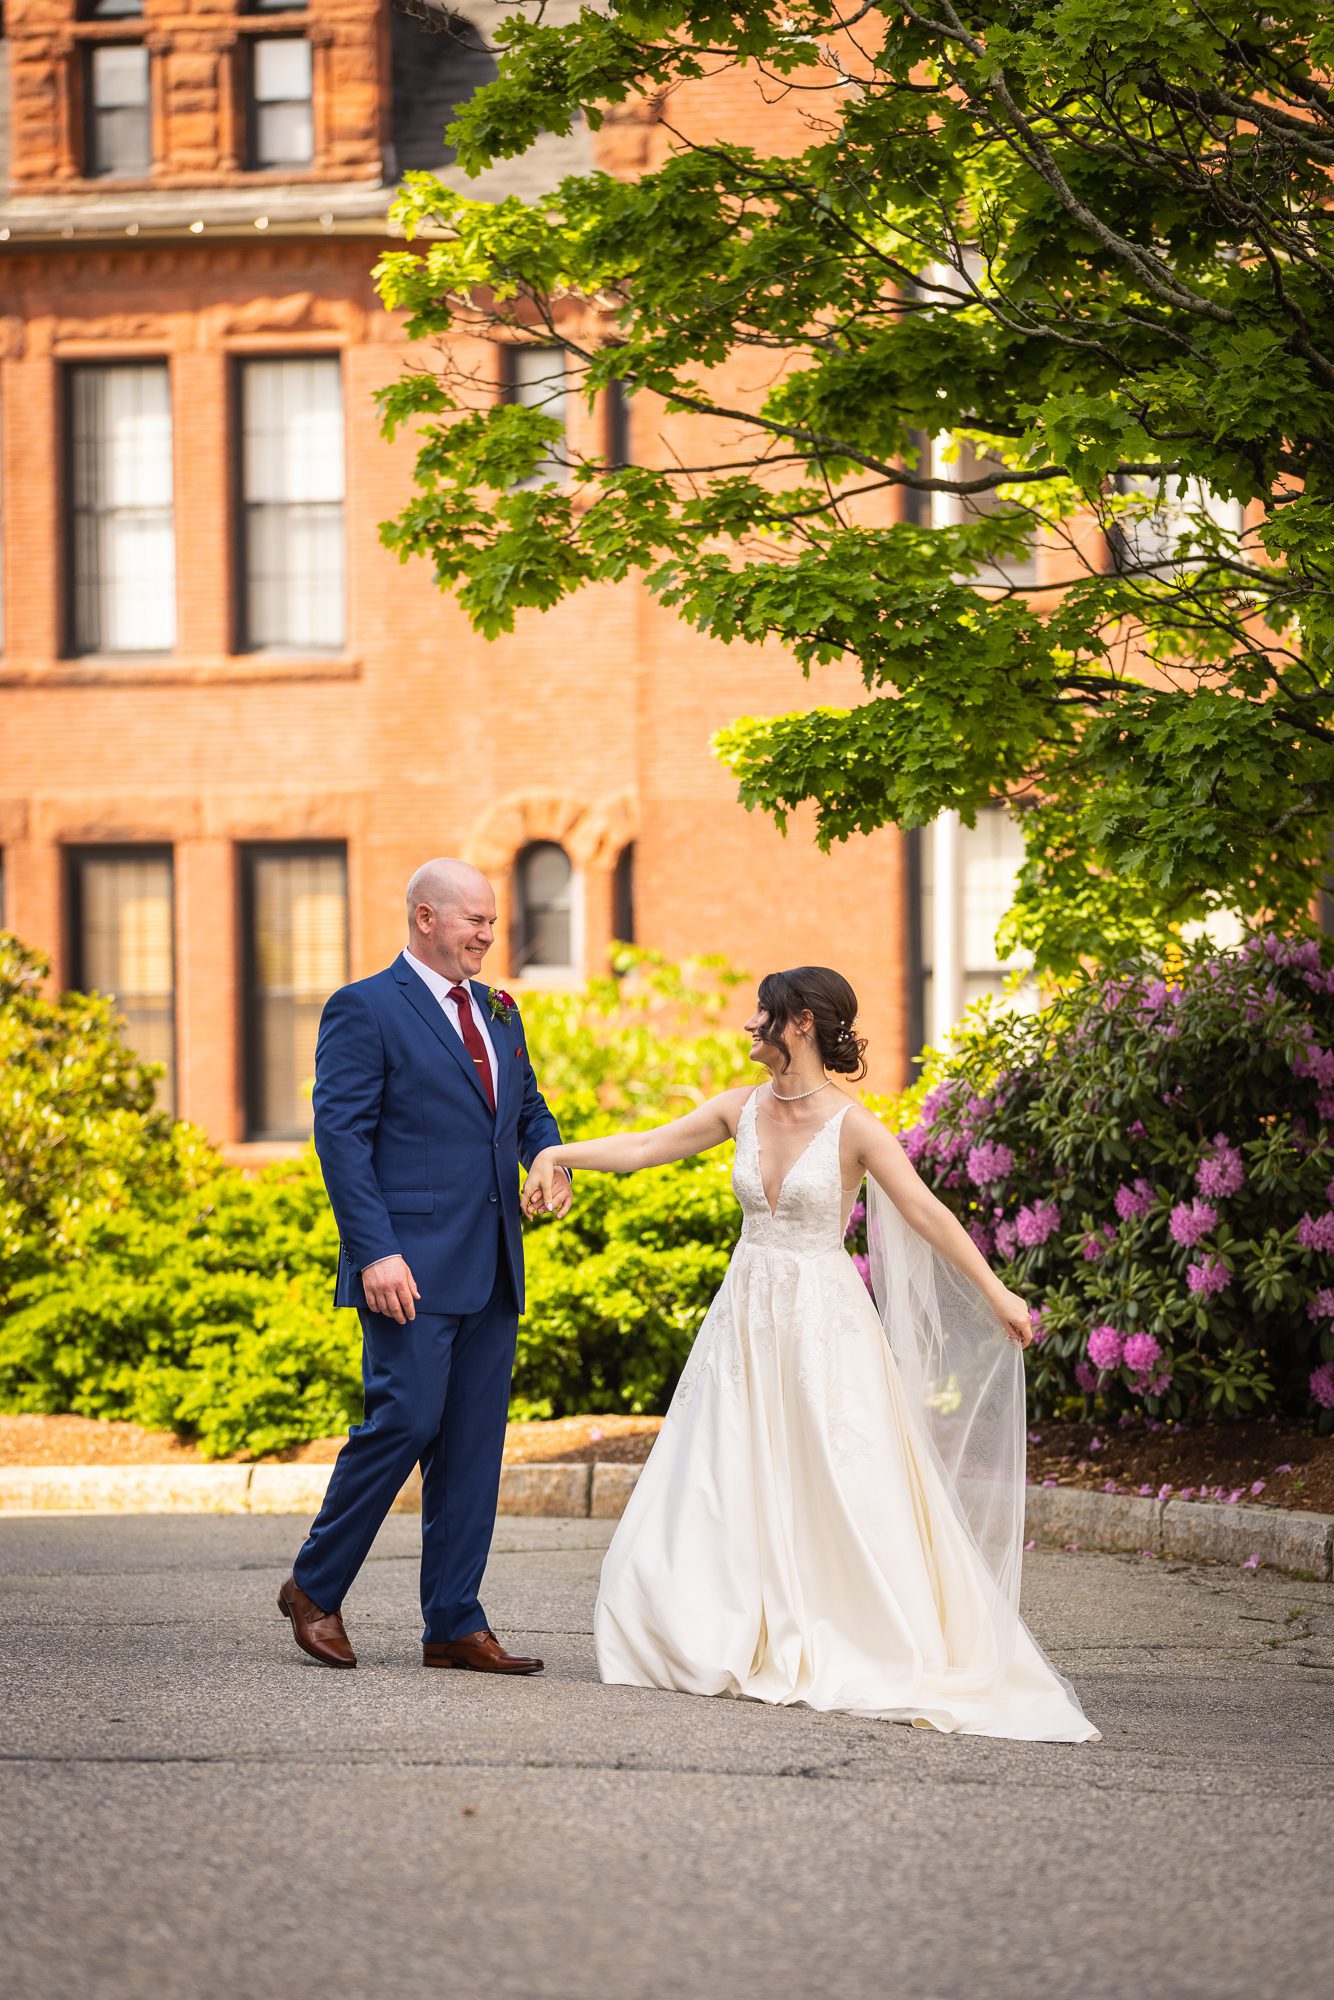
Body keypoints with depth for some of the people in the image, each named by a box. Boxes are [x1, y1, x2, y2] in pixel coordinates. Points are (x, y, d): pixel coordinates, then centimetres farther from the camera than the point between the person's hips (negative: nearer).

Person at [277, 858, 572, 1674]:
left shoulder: (497, 1011, 17)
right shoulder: (366, 1010, -5)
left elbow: (529, 1107, 25)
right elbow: (342, 1136, -10)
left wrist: (551, 1158, 1)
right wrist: (376, 1252, -18)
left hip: (491, 1268, 7)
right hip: (412, 1268, -7)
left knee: (474, 1441, 5)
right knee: (405, 1419, -12)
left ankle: (455, 1623, 9)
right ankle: (316, 1587, 6)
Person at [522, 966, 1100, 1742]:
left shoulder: (851, 1126, -11)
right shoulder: (742, 1111, 5)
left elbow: (926, 1213, -17)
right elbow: (646, 1147, 13)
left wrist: (995, 1292, -24)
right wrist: (559, 1155, 4)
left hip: (822, 1326, -6)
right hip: (748, 1320, 6)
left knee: (842, 1498, -4)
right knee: (725, 1490, 3)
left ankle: (879, 1657, 6)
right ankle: (737, 1648, 11)